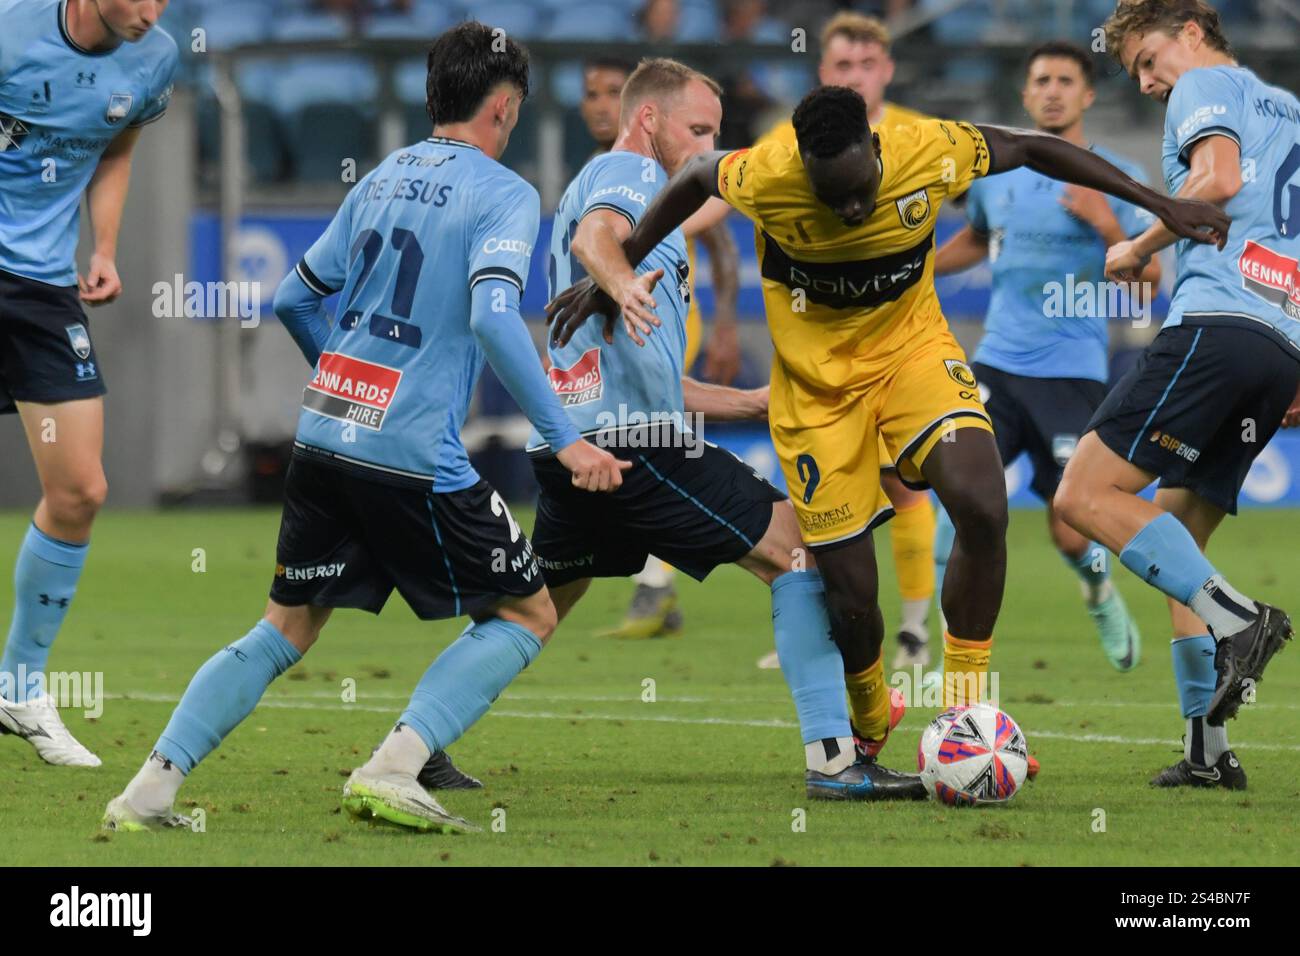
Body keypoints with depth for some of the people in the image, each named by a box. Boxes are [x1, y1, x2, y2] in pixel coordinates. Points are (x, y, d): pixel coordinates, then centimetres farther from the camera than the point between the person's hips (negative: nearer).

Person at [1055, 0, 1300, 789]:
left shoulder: (1207, 86, 6)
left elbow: (1218, 178, -14)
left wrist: (1139, 248, -1)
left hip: (1219, 321, -9)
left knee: (1087, 494, -13)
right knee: (1174, 535, 11)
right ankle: (1209, 748, 3)